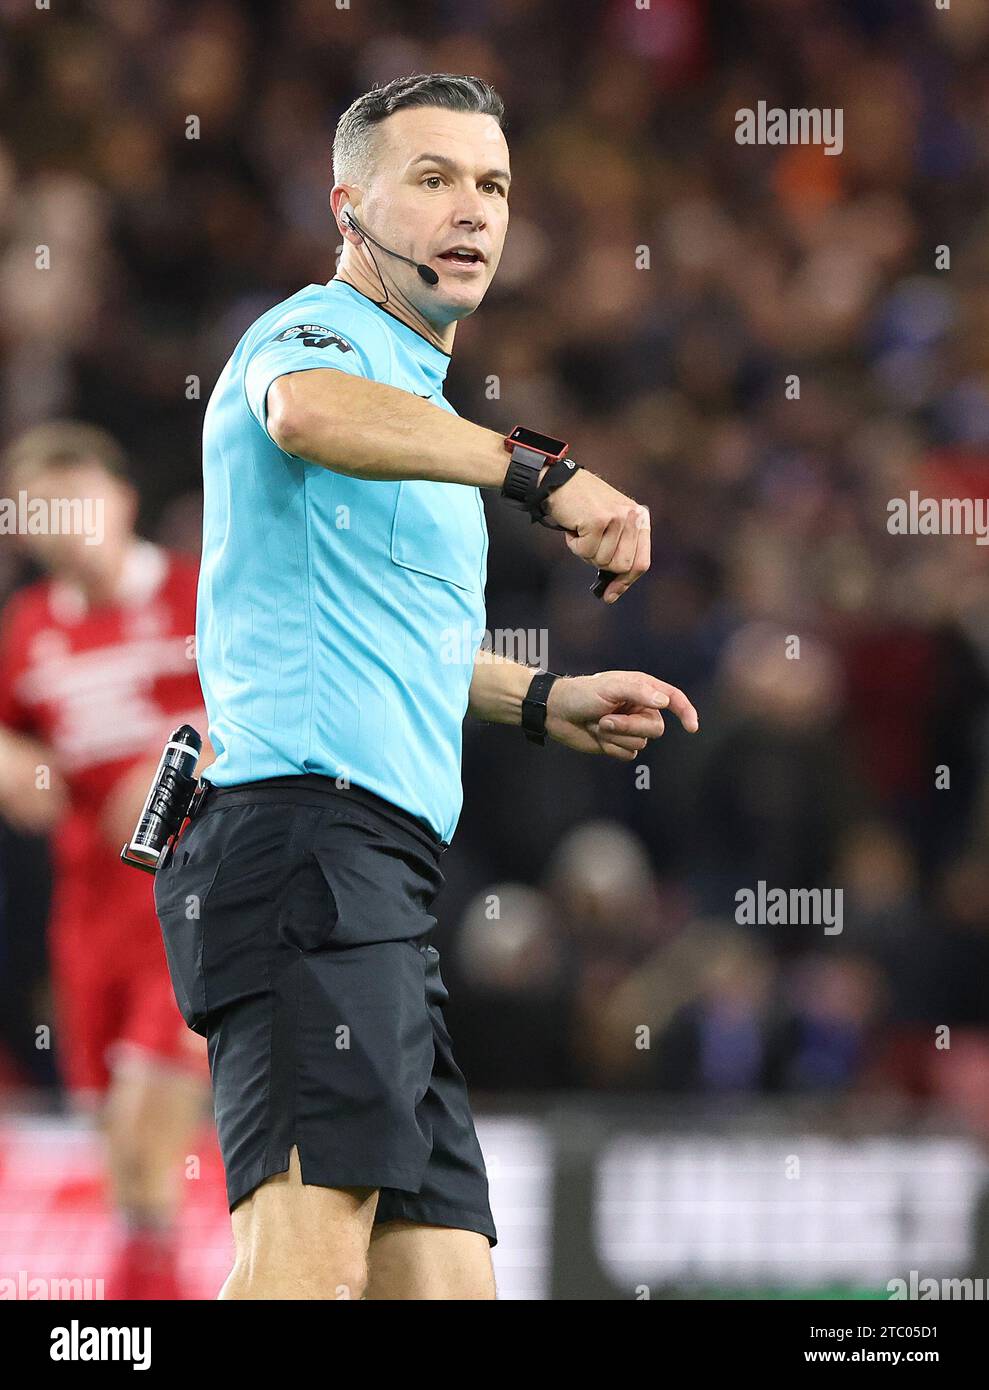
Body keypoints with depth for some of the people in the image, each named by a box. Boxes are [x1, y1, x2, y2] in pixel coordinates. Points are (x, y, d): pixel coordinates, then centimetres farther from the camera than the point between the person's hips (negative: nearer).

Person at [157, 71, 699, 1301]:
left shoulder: (417, 403, 28)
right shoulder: (316, 331, -2)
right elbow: (308, 413, -29)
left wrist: (544, 702, 30)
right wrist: (538, 471, -40)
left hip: (382, 878, 10)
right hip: (306, 835, -10)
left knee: (444, 1275, 6)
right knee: (315, 1246, -27)